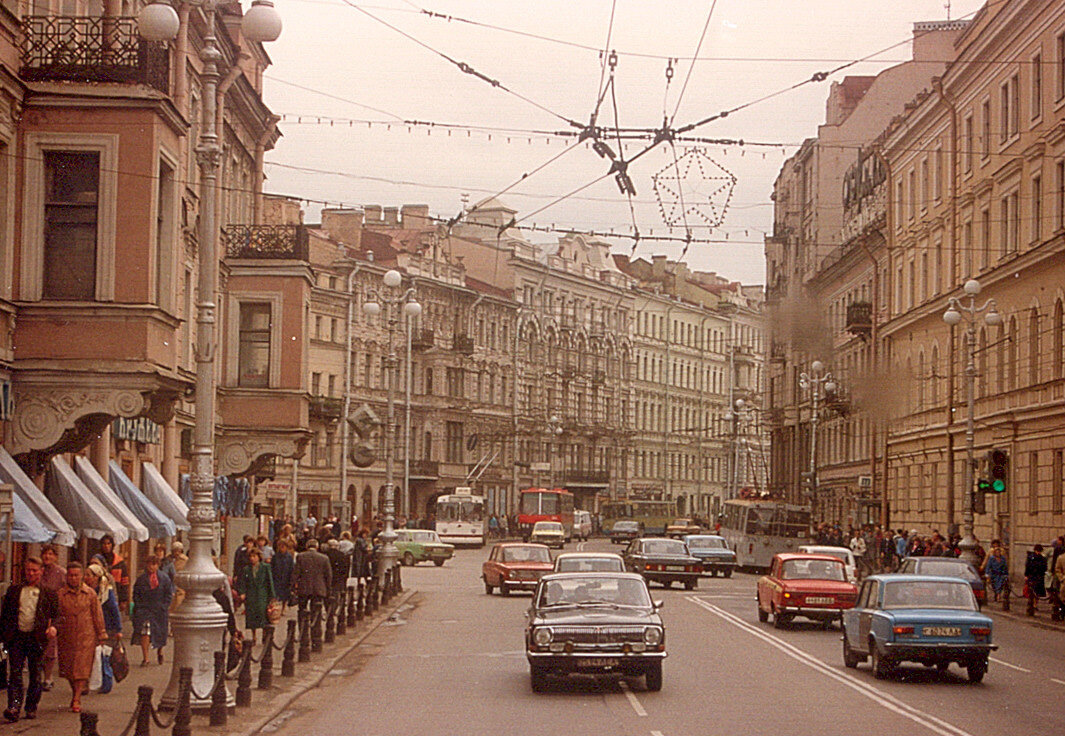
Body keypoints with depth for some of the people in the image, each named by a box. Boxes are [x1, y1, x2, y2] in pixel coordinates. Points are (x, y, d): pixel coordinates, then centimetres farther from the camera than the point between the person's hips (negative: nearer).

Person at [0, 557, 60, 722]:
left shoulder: (49, 593, 6)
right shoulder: (14, 590, 11)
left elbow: (56, 614, 5)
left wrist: (53, 627, -15)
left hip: (37, 637, -1)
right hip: (16, 636, 1)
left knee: (35, 674, 6)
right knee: (15, 672, -7)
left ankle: (31, 707, 17)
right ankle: (13, 708, -13)